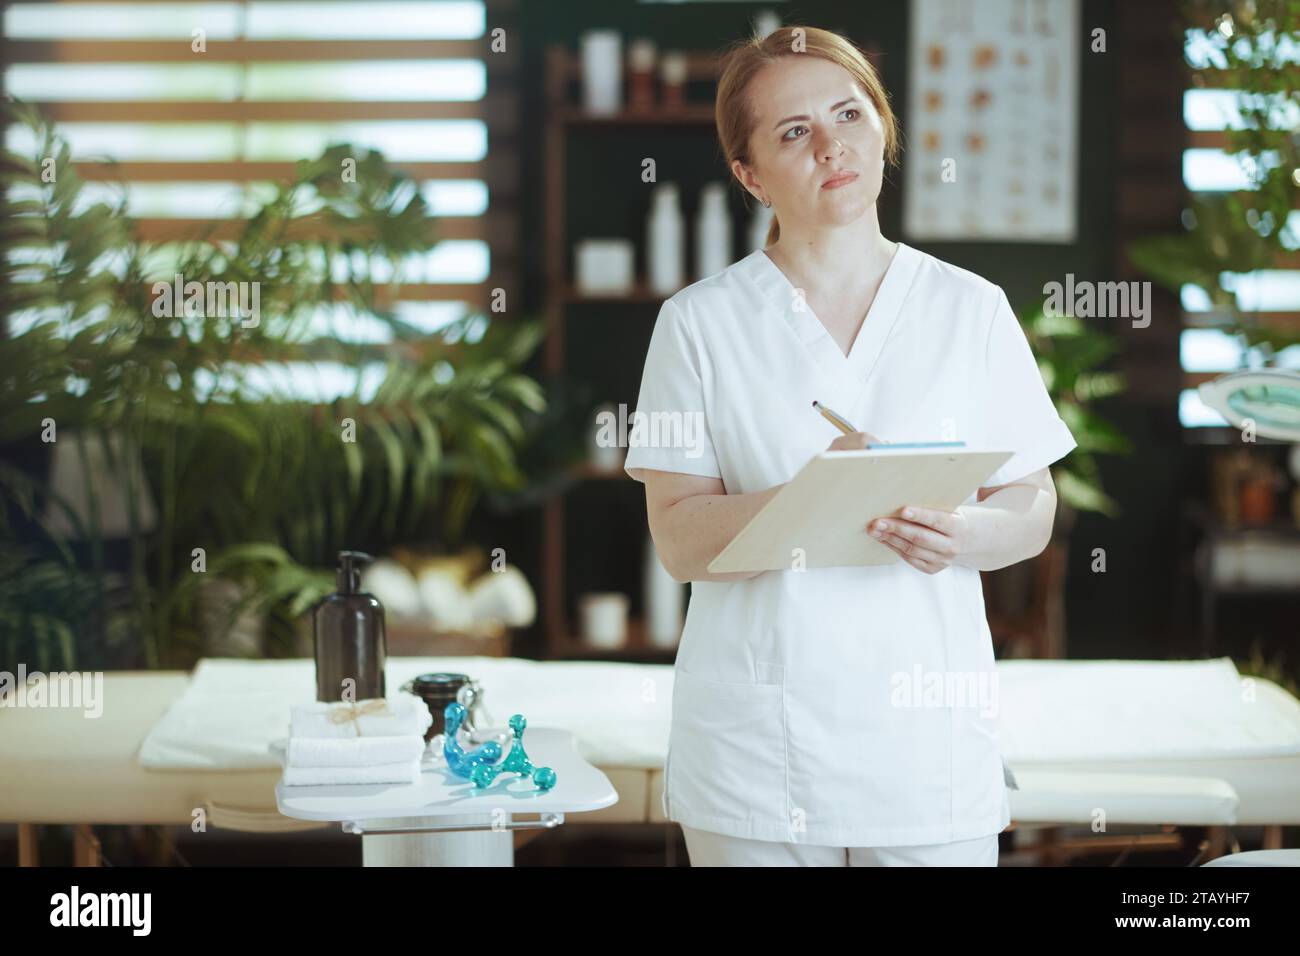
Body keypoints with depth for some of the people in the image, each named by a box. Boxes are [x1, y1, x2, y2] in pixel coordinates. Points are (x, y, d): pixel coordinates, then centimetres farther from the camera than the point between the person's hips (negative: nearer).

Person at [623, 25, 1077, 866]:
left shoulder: (970, 310, 5)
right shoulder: (700, 323, 1)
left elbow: (1033, 510, 6)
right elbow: (679, 540, -5)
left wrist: (963, 534, -16)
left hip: (929, 736, 1)